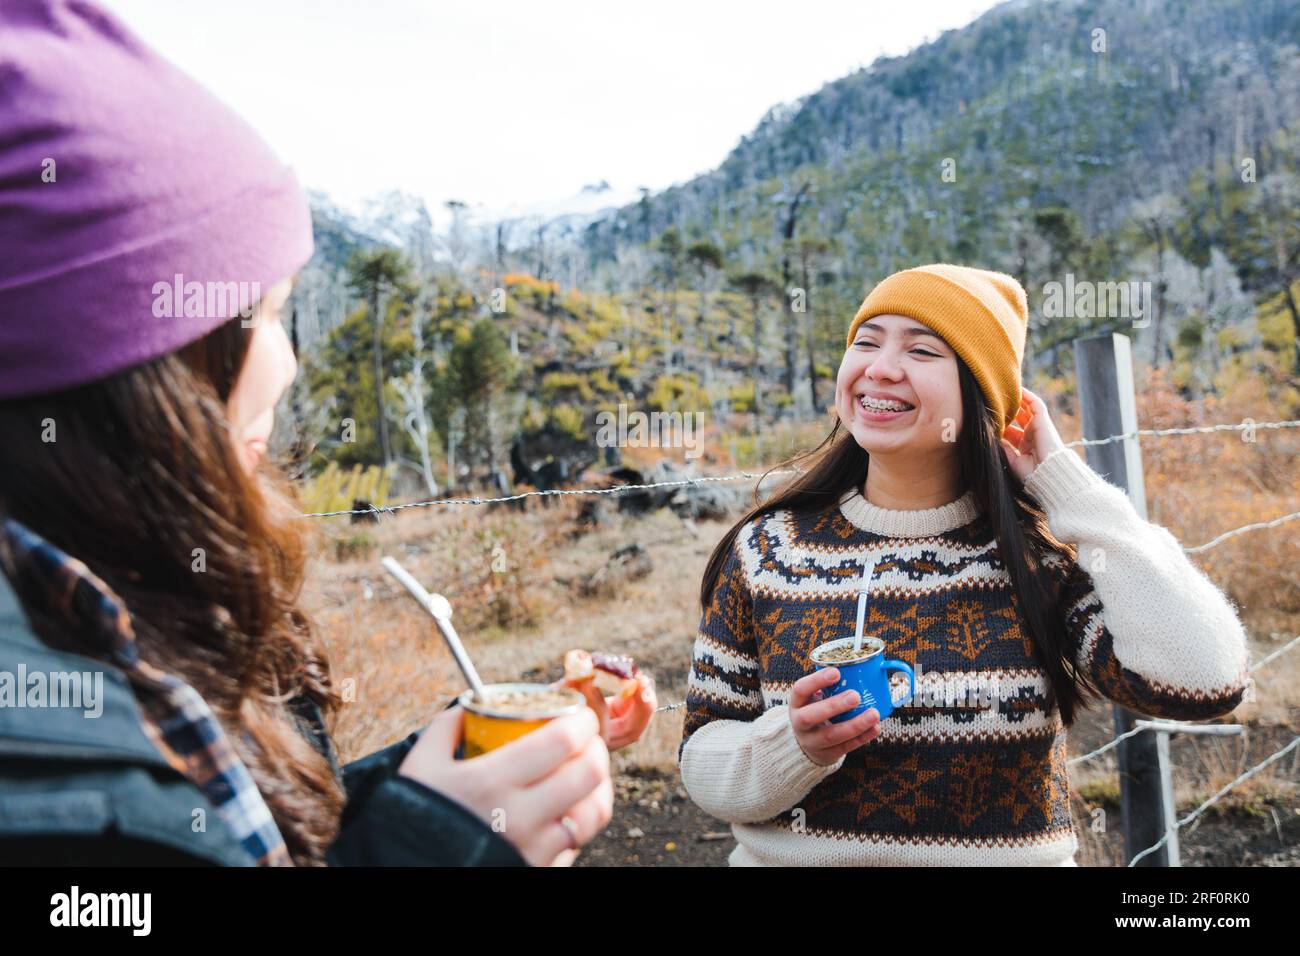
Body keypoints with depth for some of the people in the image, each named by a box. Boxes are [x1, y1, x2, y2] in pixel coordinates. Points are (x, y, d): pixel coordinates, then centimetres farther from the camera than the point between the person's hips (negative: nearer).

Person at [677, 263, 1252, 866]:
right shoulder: (764, 550, -9)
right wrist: (793, 746, -26)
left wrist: (1063, 483, -17)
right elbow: (702, 762, -5)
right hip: (792, 850, 0)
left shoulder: (1041, 555, -10)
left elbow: (1204, 683, -25)